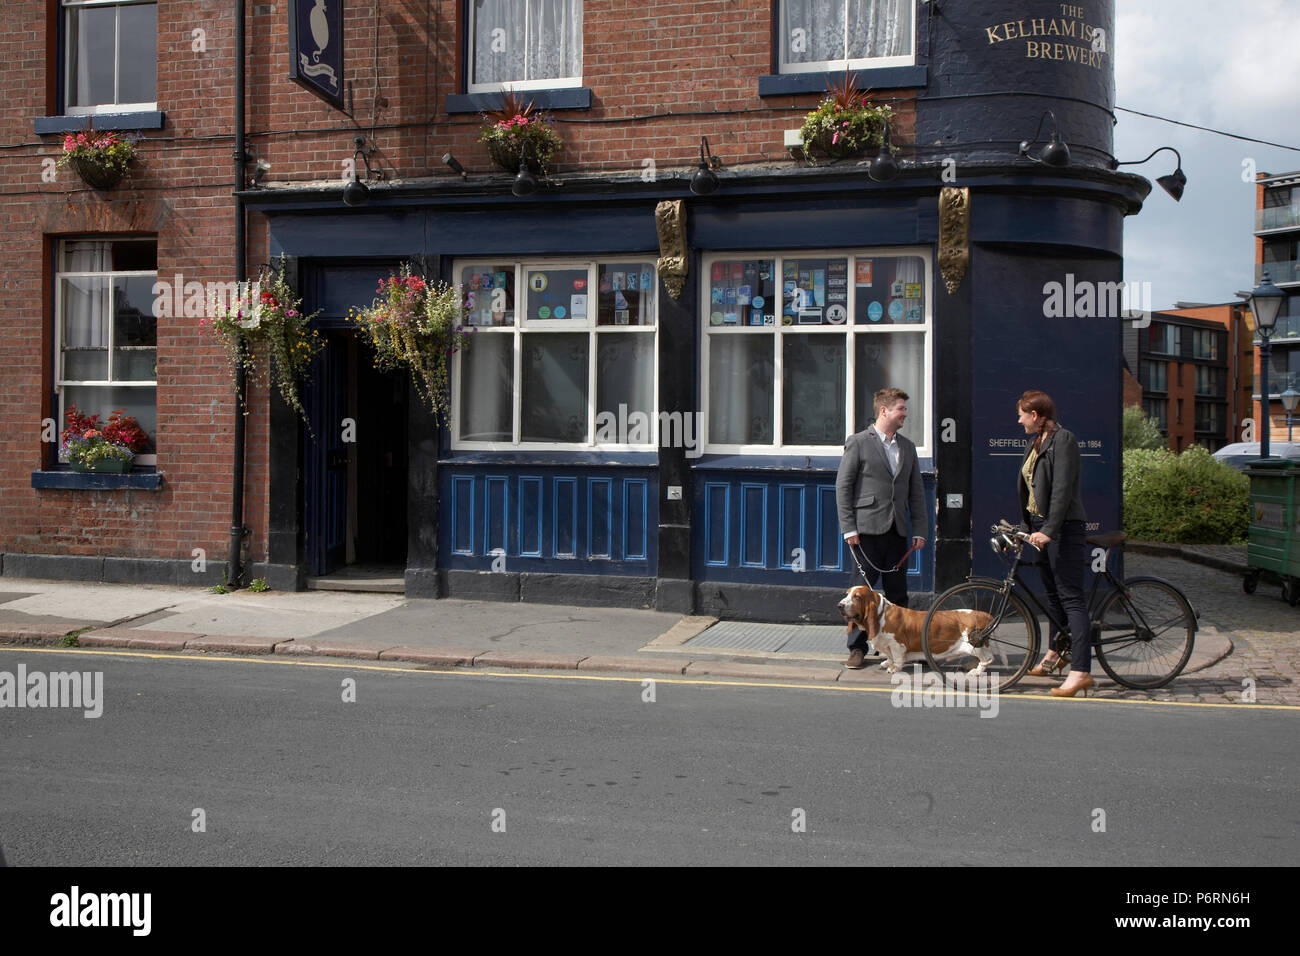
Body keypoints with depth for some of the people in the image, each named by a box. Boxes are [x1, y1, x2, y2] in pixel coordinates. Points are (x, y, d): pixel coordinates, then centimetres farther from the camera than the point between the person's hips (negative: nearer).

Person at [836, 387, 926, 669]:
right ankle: (857, 648, 8)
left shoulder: (907, 447, 15)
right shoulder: (858, 442, -1)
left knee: (897, 592, 7)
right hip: (867, 528, -5)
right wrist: (849, 528, -9)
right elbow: (843, 487, -3)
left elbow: (916, 491, 16)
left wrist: (919, 529, 9)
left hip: (897, 530, 5)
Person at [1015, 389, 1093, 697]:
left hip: (1064, 528, -9)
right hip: (1040, 527, 9)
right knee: (1052, 593, 20)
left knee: (1071, 597, -12)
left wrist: (1049, 530, -27)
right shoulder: (1036, 443, 15)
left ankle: (1081, 671, -14)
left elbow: (1062, 489, -21)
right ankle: (1056, 652, 36)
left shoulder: (1063, 440, -13)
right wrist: (1025, 527, 16)